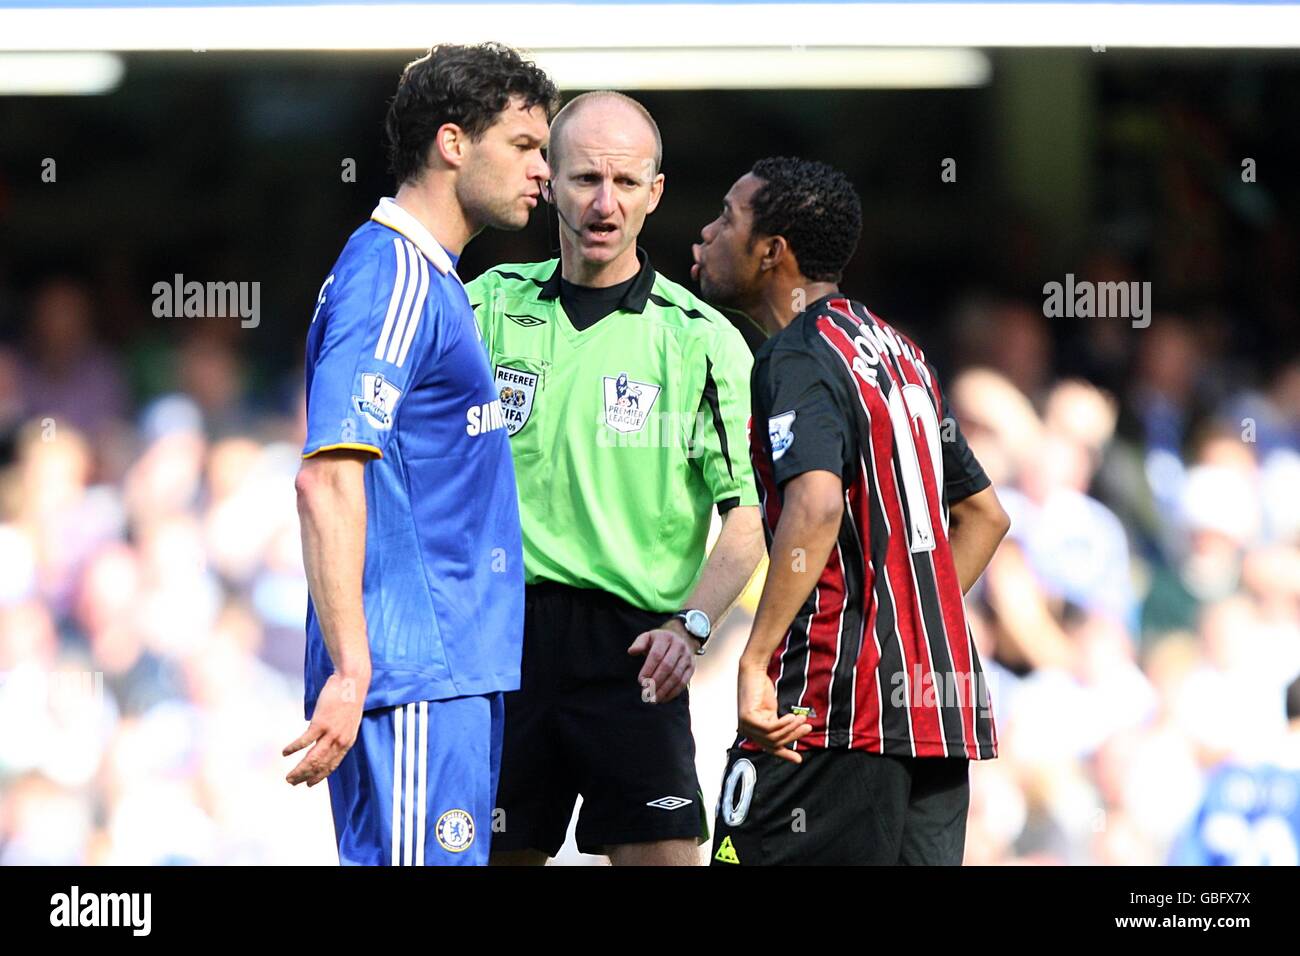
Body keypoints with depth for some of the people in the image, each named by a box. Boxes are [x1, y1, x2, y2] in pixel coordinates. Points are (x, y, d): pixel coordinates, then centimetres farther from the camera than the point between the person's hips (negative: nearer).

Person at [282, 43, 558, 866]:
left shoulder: (433, 281, 20)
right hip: (413, 676, -10)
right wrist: (350, 671, -26)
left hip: (457, 670, 10)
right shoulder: (393, 277, -12)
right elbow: (327, 479, -21)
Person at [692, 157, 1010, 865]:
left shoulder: (797, 357, -10)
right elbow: (984, 514, 27)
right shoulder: (896, 351, 19)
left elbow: (815, 506, -28)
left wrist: (755, 661, -27)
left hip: (837, 707, -9)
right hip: (942, 707, 9)